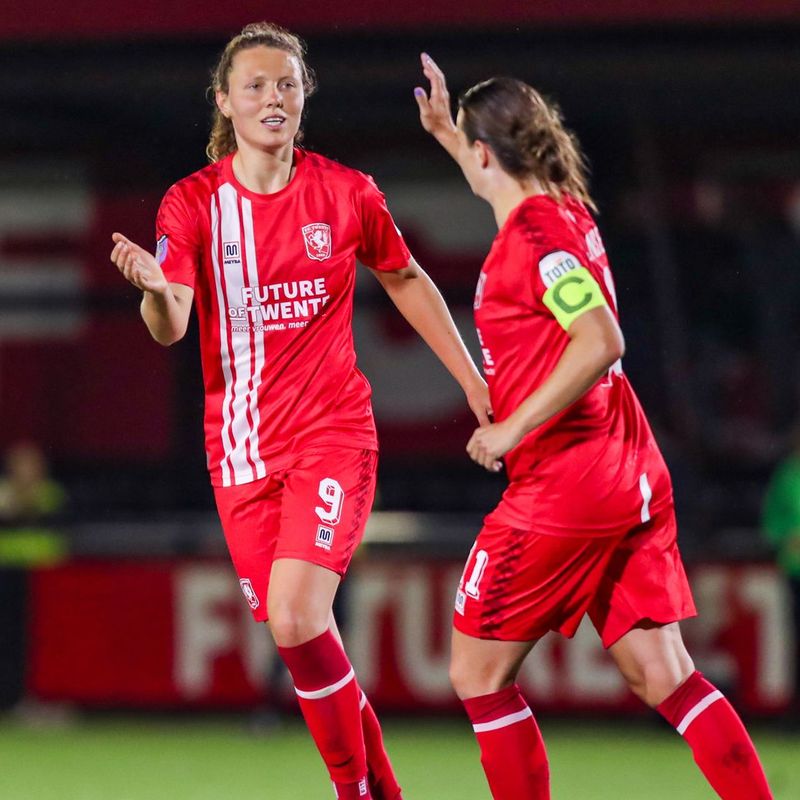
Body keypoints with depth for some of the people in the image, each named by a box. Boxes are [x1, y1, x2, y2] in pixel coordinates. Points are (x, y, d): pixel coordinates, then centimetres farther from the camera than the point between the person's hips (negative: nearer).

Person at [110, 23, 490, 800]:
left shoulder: (347, 193, -1)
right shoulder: (192, 202, -2)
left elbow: (406, 280, 15)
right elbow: (170, 327, -14)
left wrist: (474, 384, 18)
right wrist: (155, 290, -37)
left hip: (332, 431, -2)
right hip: (240, 445, 2)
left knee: (294, 618, -21)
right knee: (298, 632, 4)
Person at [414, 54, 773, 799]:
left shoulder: (535, 234, -14)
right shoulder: (564, 210, 12)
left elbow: (601, 342, -25)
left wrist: (512, 430, -19)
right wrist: (446, 132, 41)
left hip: (563, 487, -9)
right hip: (632, 479, 9)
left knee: (479, 673, 3)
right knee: (661, 674, 5)